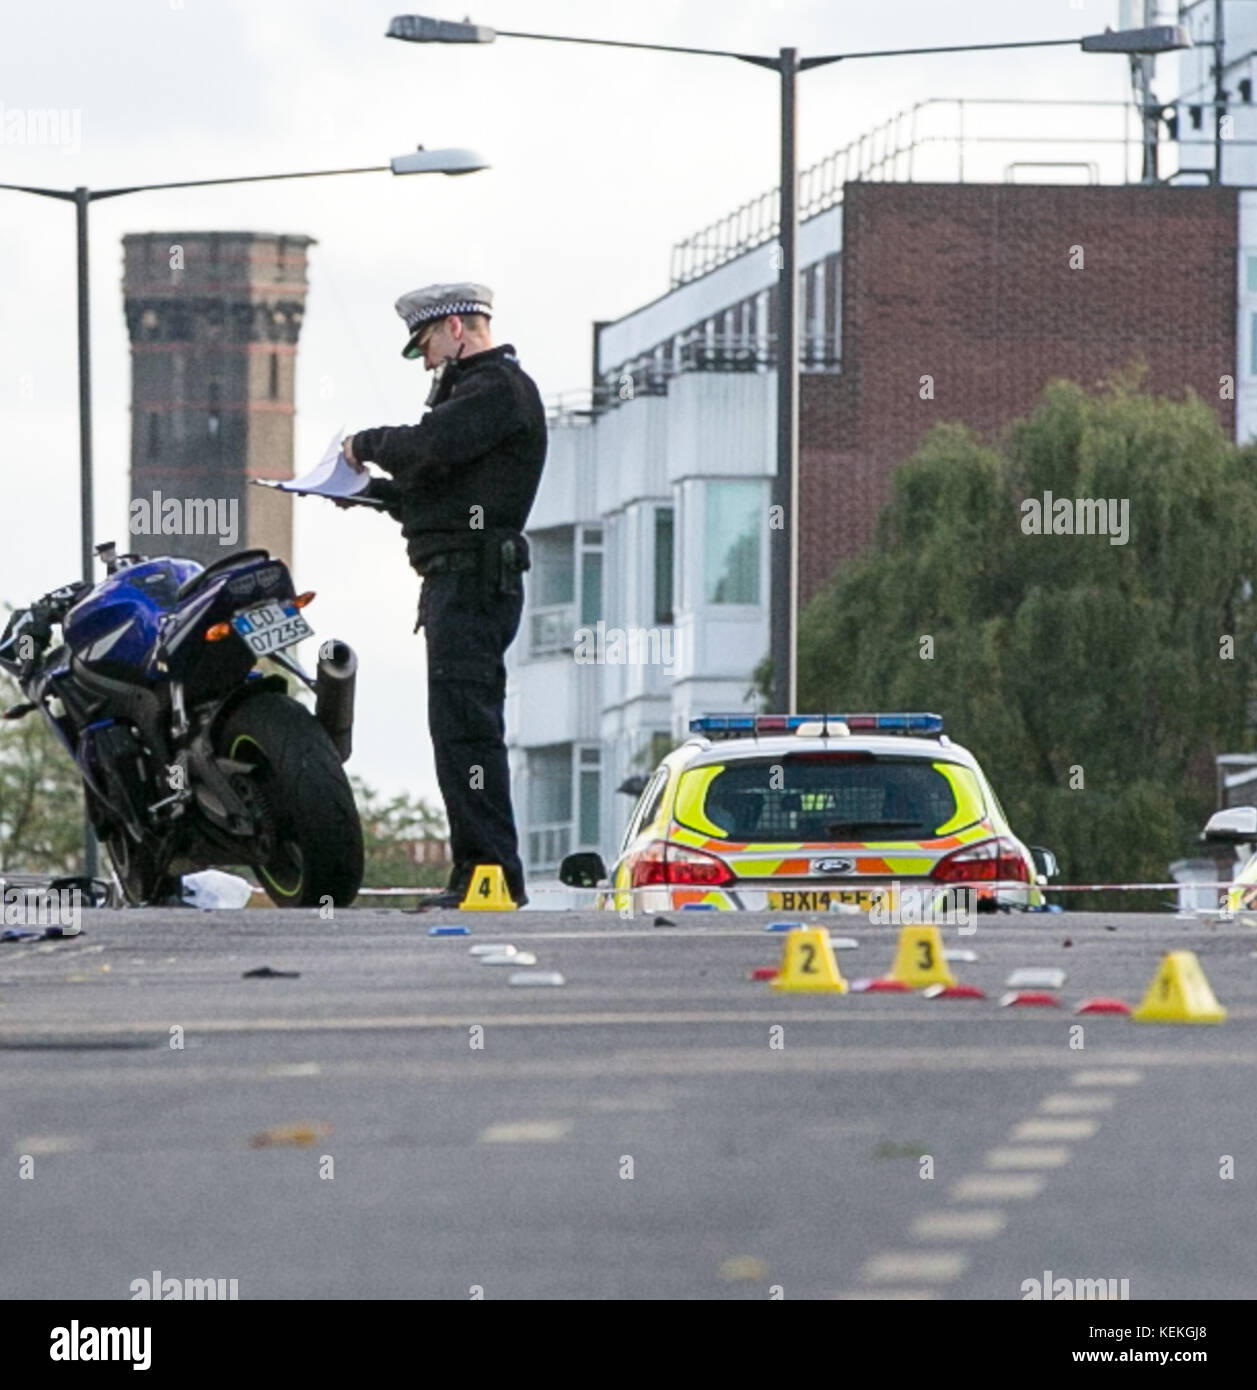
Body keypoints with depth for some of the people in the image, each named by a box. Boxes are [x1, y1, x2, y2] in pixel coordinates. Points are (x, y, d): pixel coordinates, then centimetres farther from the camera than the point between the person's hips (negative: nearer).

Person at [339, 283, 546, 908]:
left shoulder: (499, 388, -8)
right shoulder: (477, 388, 25)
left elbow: (428, 449, -22)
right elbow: (435, 486, 26)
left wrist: (367, 443, -4)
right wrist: (374, 491, 12)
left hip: (473, 580, -11)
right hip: (457, 581, 11)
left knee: (464, 728, -14)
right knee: (461, 732, 10)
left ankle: (492, 872, -17)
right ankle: (476, 872, 11)